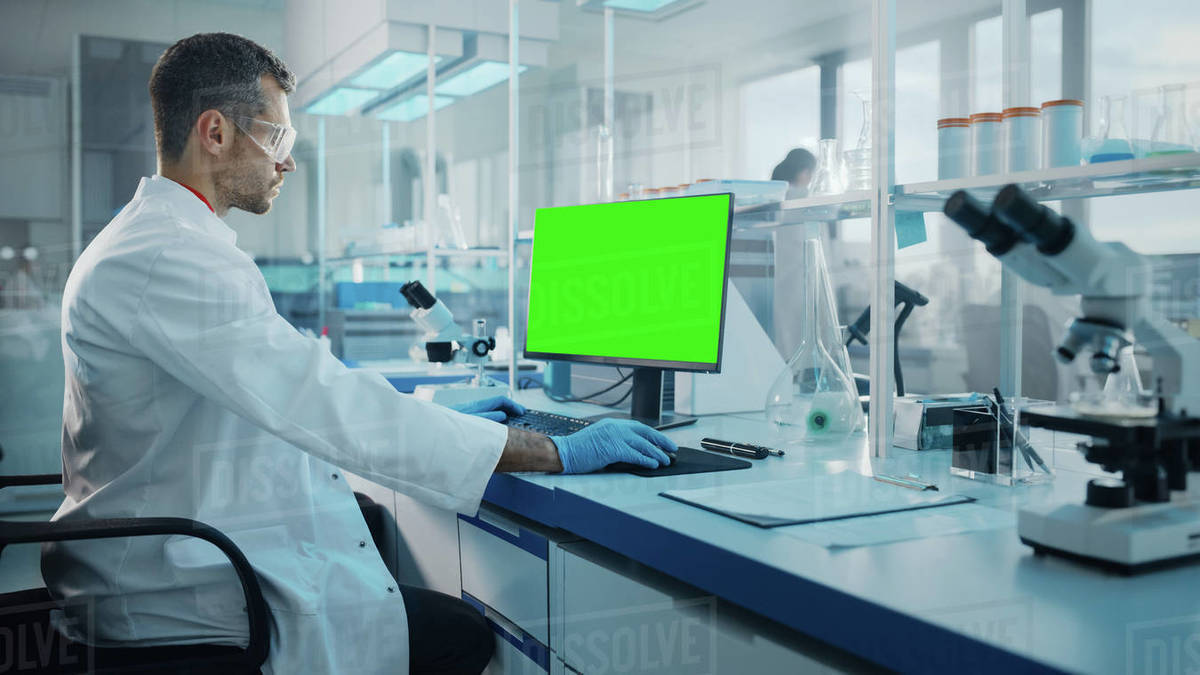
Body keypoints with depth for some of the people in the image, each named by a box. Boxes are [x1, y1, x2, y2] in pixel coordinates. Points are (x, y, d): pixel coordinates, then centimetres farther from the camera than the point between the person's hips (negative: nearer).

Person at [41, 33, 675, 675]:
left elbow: (287, 401, 17)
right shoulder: (167, 259, -22)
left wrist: (446, 421, 11)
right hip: (181, 607, -10)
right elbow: (334, 410, -28)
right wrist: (558, 453, -23)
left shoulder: (150, 243, 13)